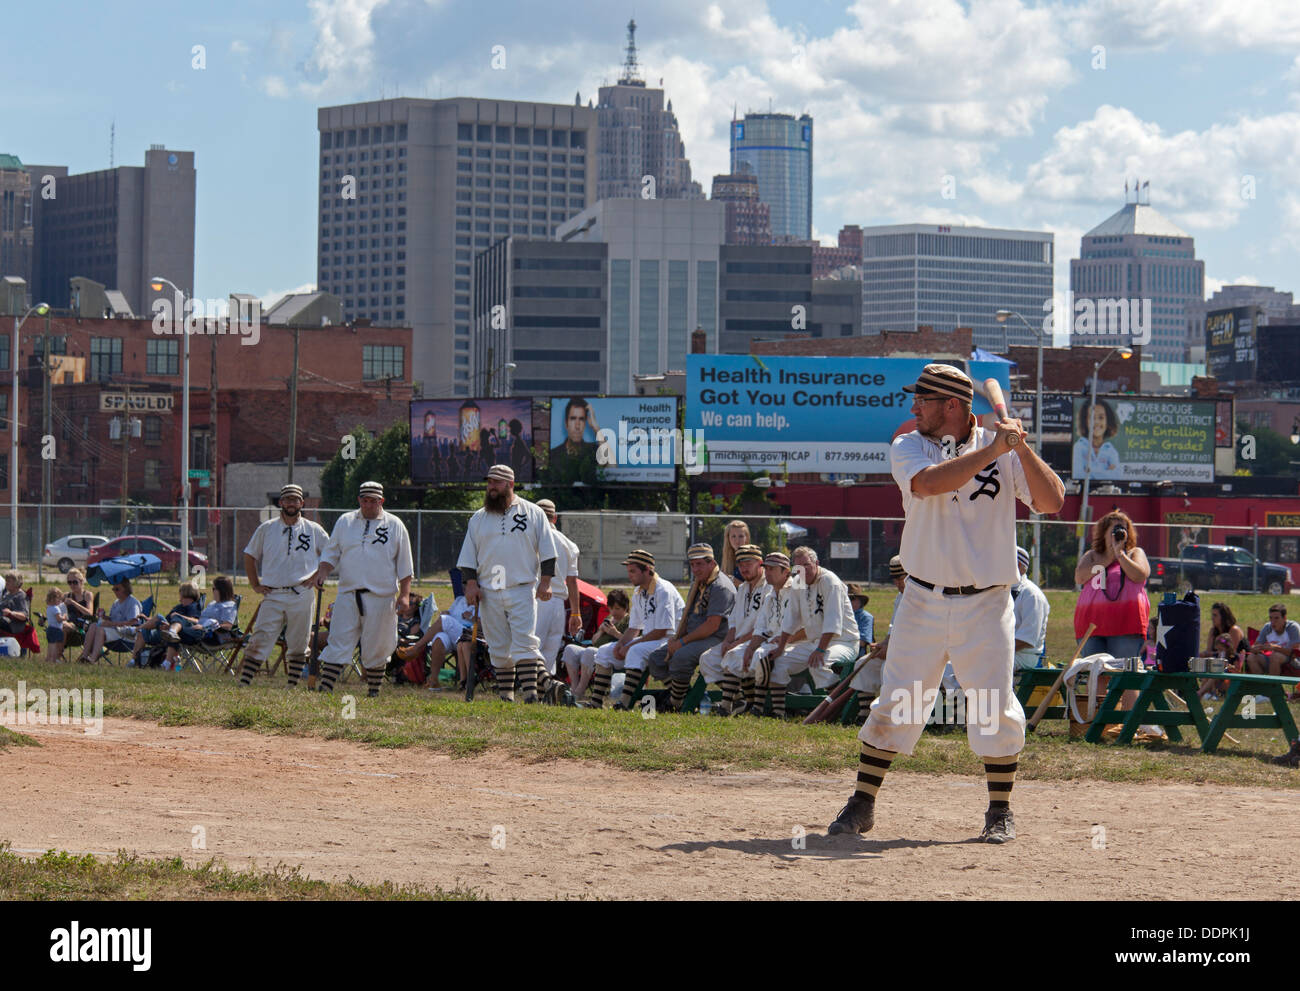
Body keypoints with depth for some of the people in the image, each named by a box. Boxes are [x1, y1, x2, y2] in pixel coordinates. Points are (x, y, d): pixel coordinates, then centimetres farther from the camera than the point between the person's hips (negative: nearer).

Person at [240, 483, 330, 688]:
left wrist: (318, 575, 4)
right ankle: (243, 684, -12)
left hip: (302, 596, 1)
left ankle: (293, 686, 12)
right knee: (260, 640, -10)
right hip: (272, 596, -1)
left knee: (298, 645, 4)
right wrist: (255, 584, 9)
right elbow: (249, 555, 17)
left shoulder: (314, 530, 8)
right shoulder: (266, 529, 8)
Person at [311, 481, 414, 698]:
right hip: (348, 594, 1)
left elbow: (405, 566, 7)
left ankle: (373, 692, 12)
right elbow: (331, 554, 15)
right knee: (338, 642, -6)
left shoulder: (394, 526, 7)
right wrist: (322, 573, -4)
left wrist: (404, 594, -1)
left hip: (380, 596, -1)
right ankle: (323, 690, -9)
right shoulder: (345, 522, 12)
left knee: (376, 648, 2)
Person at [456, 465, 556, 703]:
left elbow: (547, 551, 5)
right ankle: (505, 696, 11)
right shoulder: (479, 519, 13)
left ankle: (530, 694, -17)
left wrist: (545, 582, -4)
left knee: (524, 643, -13)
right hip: (489, 592, 3)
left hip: (523, 589, -3)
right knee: (499, 647, 5)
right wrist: (471, 583, 0)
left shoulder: (533, 513, 6)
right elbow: (468, 556, 14)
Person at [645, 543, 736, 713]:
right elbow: (687, 616, 23)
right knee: (656, 658, 0)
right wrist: (676, 638, 3)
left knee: (681, 657, -34)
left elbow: (712, 625, -21)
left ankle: (674, 705, -19)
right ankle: (689, 697, -3)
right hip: (693, 638, 10)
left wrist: (682, 642, -18)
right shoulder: (697, 585, 18)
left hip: (716, 640, -10)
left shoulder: (721, 587, -14)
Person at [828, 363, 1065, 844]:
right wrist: (991, 450, -26)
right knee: (895, 702, 1)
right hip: (924, 601, 1)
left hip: (986, 605, -1)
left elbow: (1052, 501, -11)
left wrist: (1021, 447, -21)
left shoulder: (1007, 453, 0)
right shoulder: (907, 448, 0)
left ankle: (1000, 812, 13)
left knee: (996, 710, -2)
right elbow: (927, 484, -22)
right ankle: (862, 805, 11)